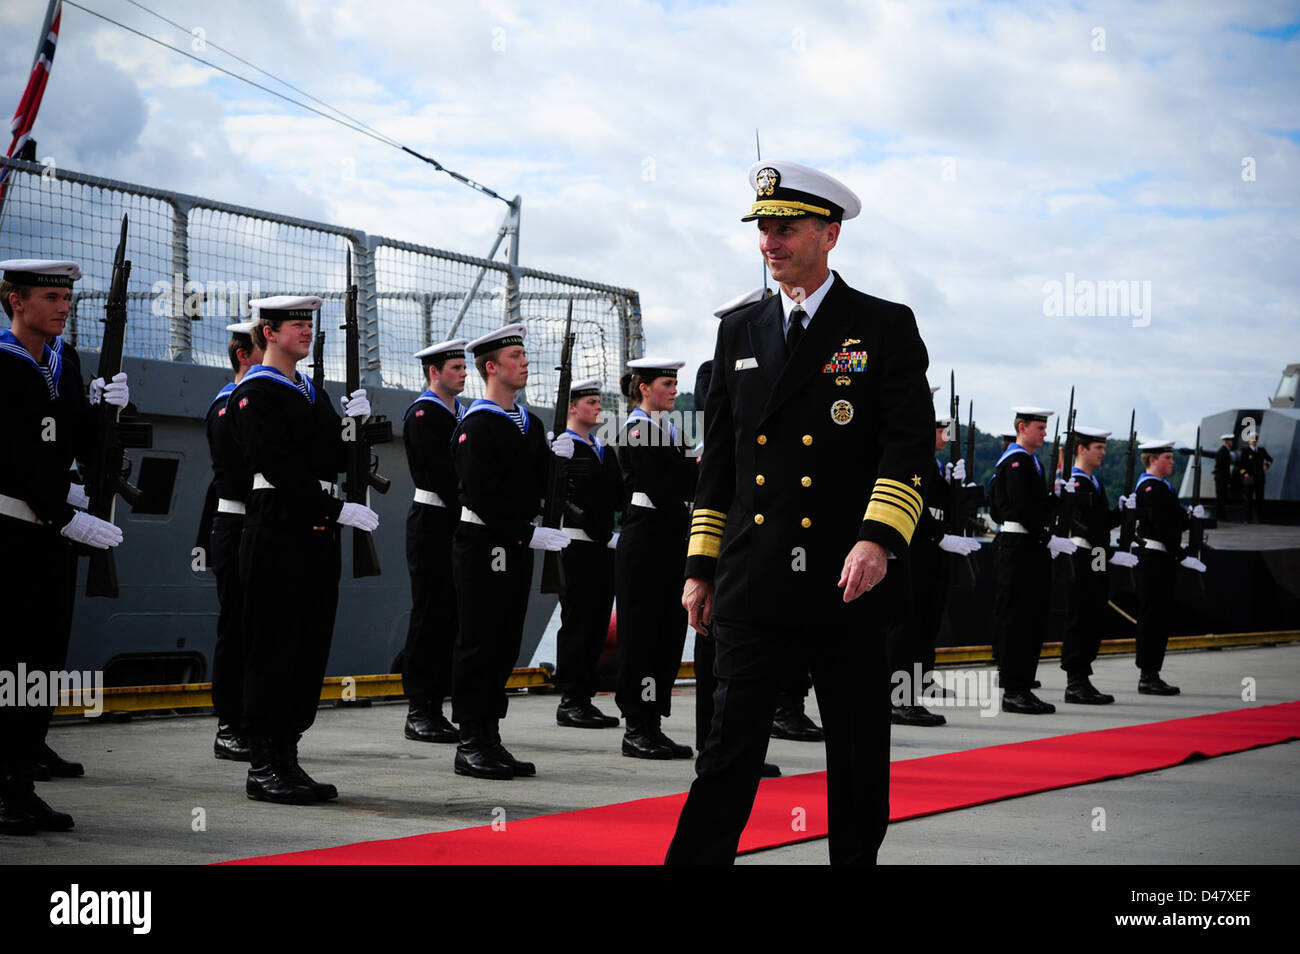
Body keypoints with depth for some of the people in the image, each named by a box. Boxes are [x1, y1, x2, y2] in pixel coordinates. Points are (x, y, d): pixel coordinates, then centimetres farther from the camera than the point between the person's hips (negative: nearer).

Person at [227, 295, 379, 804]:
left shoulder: (313, 393, 19)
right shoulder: (254, 395, -8)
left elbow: (333, 460, 16)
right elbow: (280, 469, -17)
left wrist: (352, 423, -1)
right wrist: (338, 510, -20)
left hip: (318, 534, 9)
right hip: (278, 532, -8)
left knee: (310, 648, 9)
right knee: (273, 648, -5)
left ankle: (286, 757, 15)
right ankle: (262, 767, -1)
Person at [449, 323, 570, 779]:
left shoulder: (531, 424, 15)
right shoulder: (476, 426, -12)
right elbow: (482, 496, -19)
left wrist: (555, 459, -3)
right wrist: (529, 533, -20)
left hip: (517, 547, 8)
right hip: (481, 545, -8)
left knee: (505, 644, 10)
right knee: (478, 644, -4)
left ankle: (490, 738, 16)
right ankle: (470, 745, -1)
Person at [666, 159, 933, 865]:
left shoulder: (886, 328, 1)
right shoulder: (739, 332, 14)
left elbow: (909, 447, -7)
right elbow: (718, 458, 15)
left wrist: (877, 539, -21)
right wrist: (701, 568, 10)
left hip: (848, 584, -2)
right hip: (752, 587, 3)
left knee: (858, 763, 7)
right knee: (728, 752, -2)